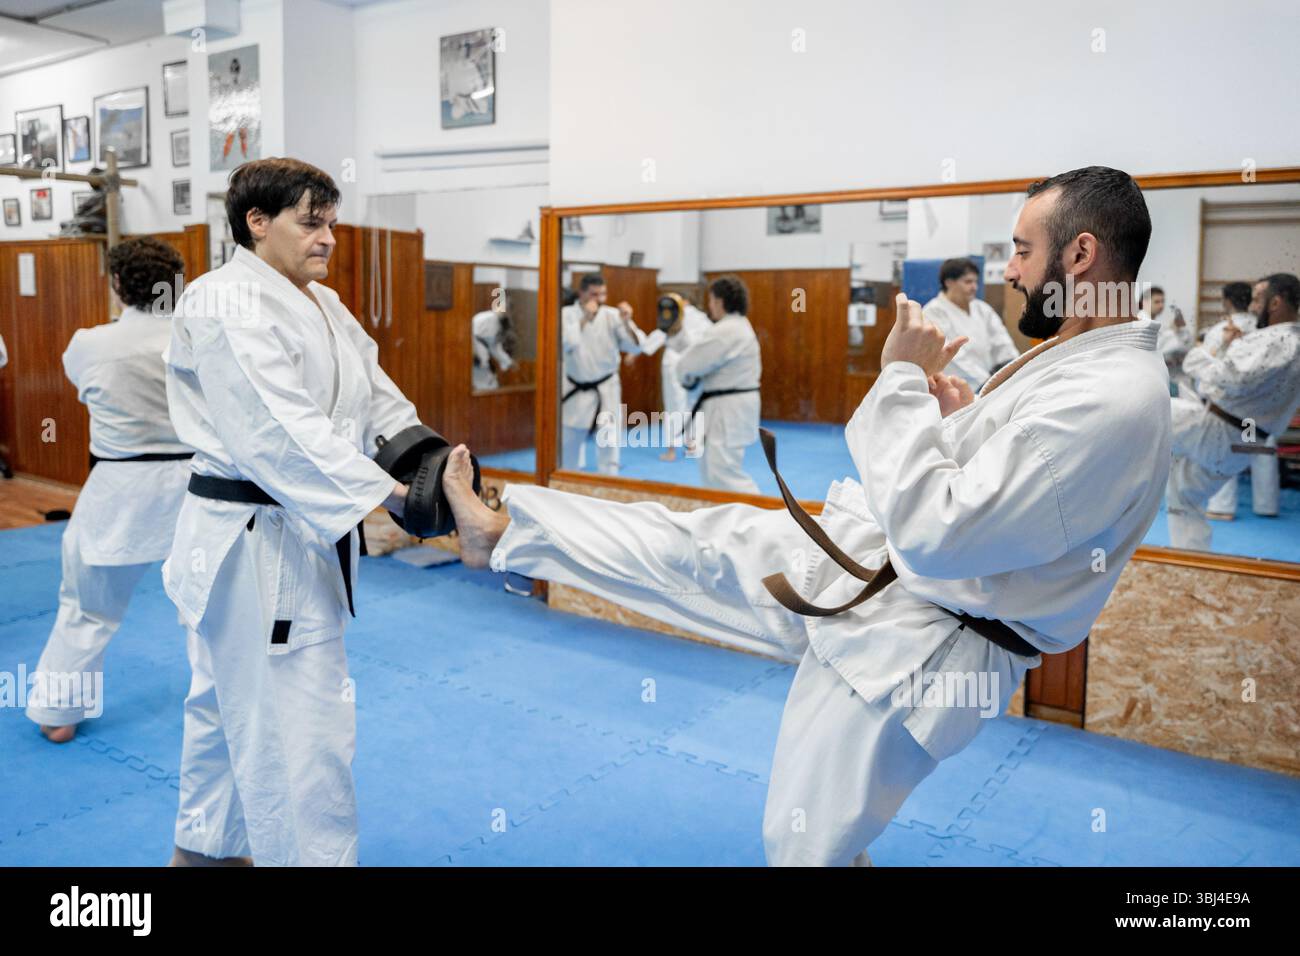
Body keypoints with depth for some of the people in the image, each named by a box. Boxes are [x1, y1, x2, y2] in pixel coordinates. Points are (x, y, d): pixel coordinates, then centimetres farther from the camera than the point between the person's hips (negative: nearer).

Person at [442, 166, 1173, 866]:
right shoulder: (1074, 358, 6)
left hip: (912, 647, -9)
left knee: (807, 846, 6)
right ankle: (499, 532, 34)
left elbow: (936, 533, -30)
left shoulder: (1115, 398, -26)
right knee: (688, 548, 15)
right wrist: (961, 420, 1)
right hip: (871, 562, 9)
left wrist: (903, 379, -21)